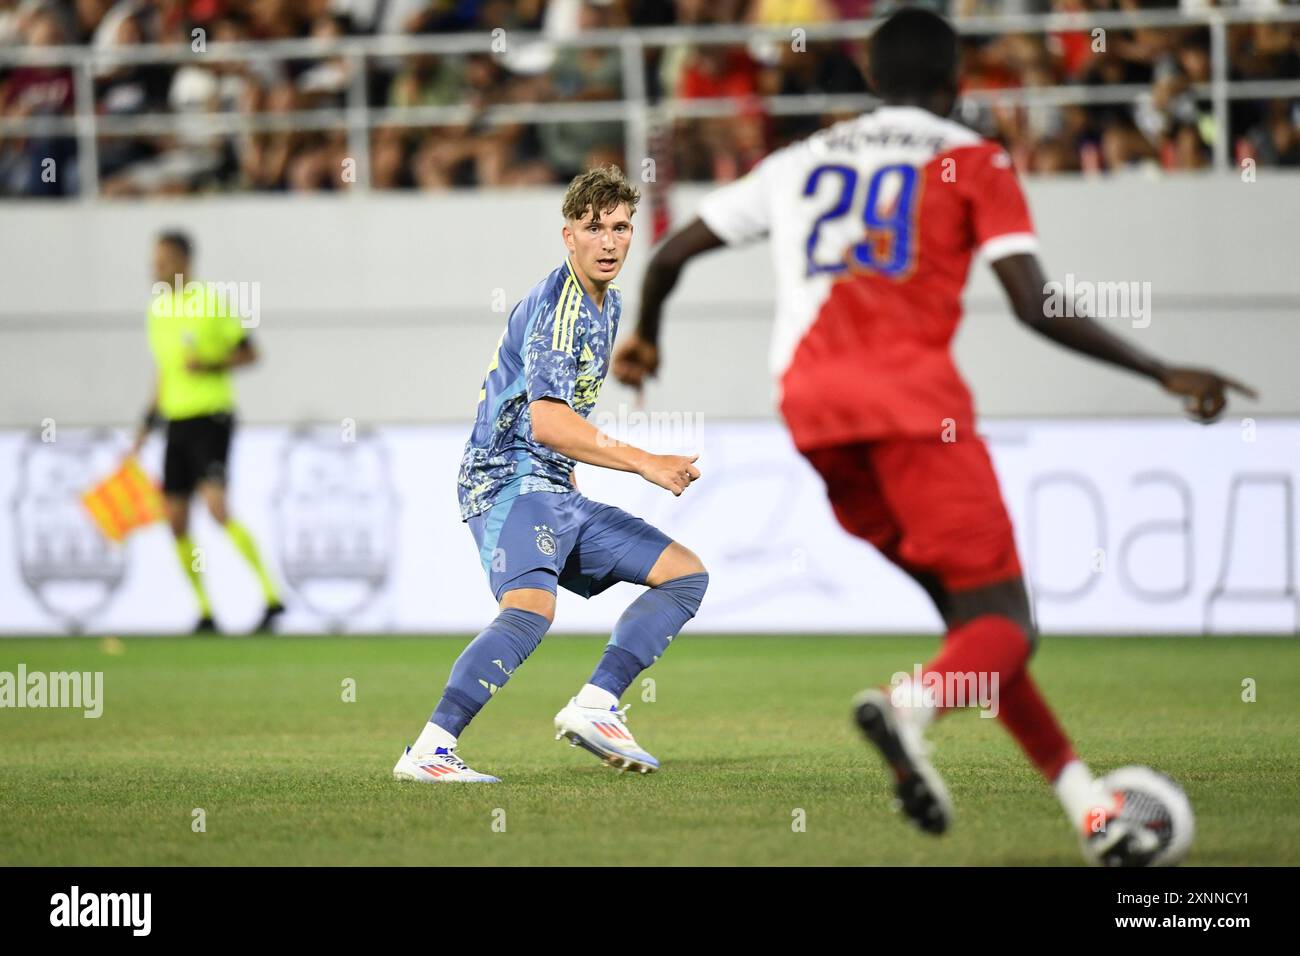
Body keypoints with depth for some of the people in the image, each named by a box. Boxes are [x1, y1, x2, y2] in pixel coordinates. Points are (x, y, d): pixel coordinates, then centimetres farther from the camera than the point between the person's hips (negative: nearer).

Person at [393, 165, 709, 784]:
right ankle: (428, 751, -38)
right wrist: (645, 463, -29)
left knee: (686, 574, 8)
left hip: (557, 494, 10)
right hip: (509, 482, -10)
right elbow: (547, 423, -28)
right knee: (531, 608, -34)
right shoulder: (558, 306, -16)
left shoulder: (607, 304, 16)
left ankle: (594, 707, -4)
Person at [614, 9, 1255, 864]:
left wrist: (645, 336, 47)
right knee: (1004, 622, -4)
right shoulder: (974, 162, 10)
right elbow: (1037, 307, -2)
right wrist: (1163, 374, 3)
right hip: (912, 394, -5)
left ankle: (1086, 804, 8)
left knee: (965, 607, 14)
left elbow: (672, 254, 26)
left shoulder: (801, 163, 23)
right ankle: (911, 706, -37)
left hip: (811, 408, 5)